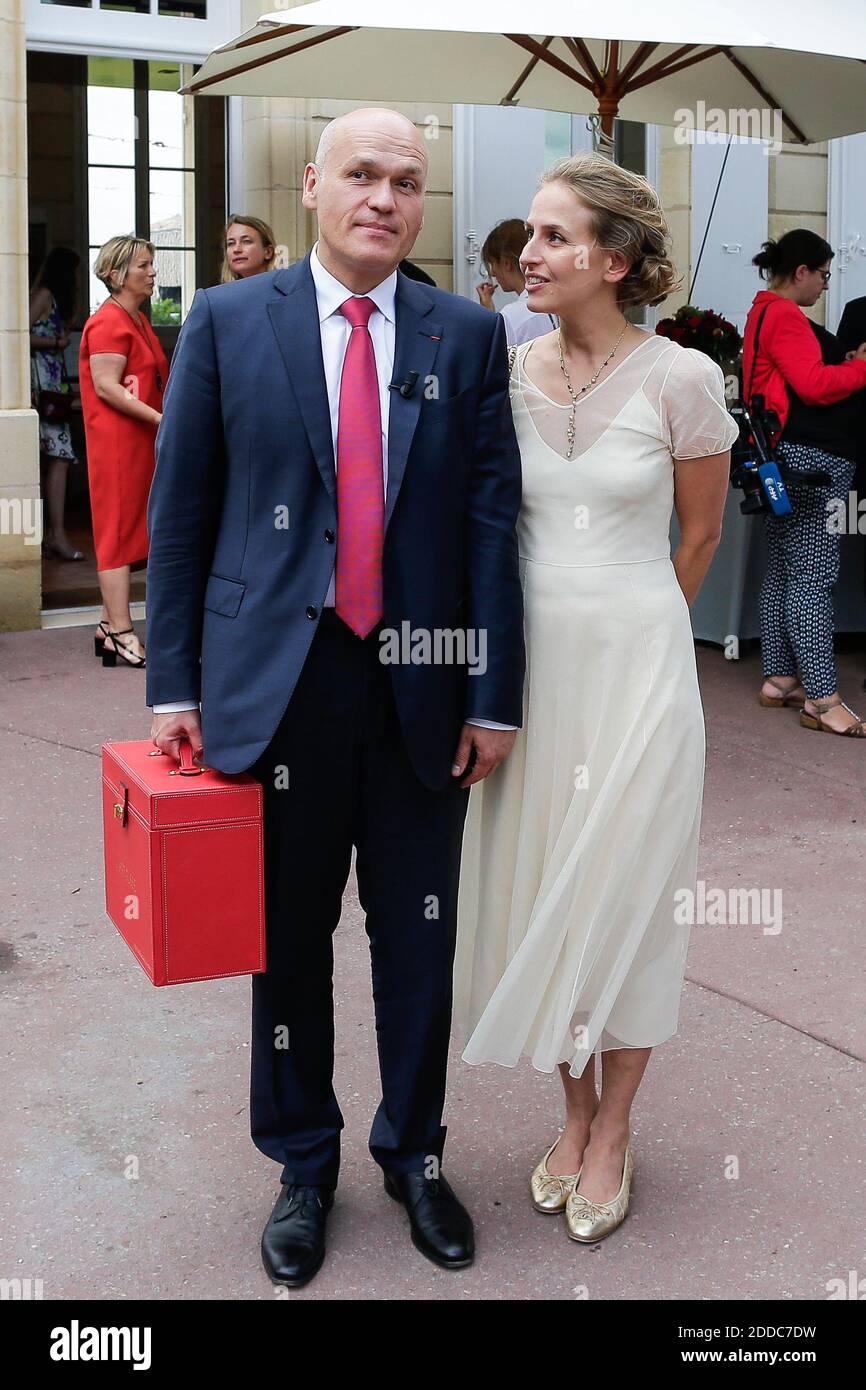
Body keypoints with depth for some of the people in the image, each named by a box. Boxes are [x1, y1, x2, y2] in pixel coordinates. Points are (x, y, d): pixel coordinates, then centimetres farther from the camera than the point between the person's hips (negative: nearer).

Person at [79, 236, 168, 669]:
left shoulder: (138, 320, 18)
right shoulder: (109, 322, -13)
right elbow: (106, 387, -20)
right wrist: (162, 420, -23)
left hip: (141, 439, 10)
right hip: (117, 441, -10)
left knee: (127, 532, 11)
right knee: (119, 531, -7)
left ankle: (110, 626, 18)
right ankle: (122, 636, -5)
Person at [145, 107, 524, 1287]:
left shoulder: (469, 336, 4)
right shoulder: (227, 323, 1)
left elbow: (492, 517, 1)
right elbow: (180, 511, 2)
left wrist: (495, 693, -3)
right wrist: (173, 681, -2)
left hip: (424, 686, 1)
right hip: (278, 681, -1)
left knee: (419, 939, 12)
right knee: (288, 937, 12)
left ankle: (414, 1153, 34)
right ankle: (304, 1164, 33)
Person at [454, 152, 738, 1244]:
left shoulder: (681, 379, -11)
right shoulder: (509, 373, 0)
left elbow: (698, 537, 2)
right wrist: (559, 623, 13)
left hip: (635, 661, -4)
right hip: (530, 661, 4)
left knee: (624, 897, 6)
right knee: (540, 888, 12)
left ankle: (612, 1134, 26)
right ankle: (575, 1112, 32)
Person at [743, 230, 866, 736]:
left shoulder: (766, 312, 21)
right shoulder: (784, 315, -11)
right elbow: (814, 383, -18)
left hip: (790, 457, 11)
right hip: (811, 458, -11)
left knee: (783, 572, 12)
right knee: (814, 578, -11)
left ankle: (779, 678, 18)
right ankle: (823, 698, -10)